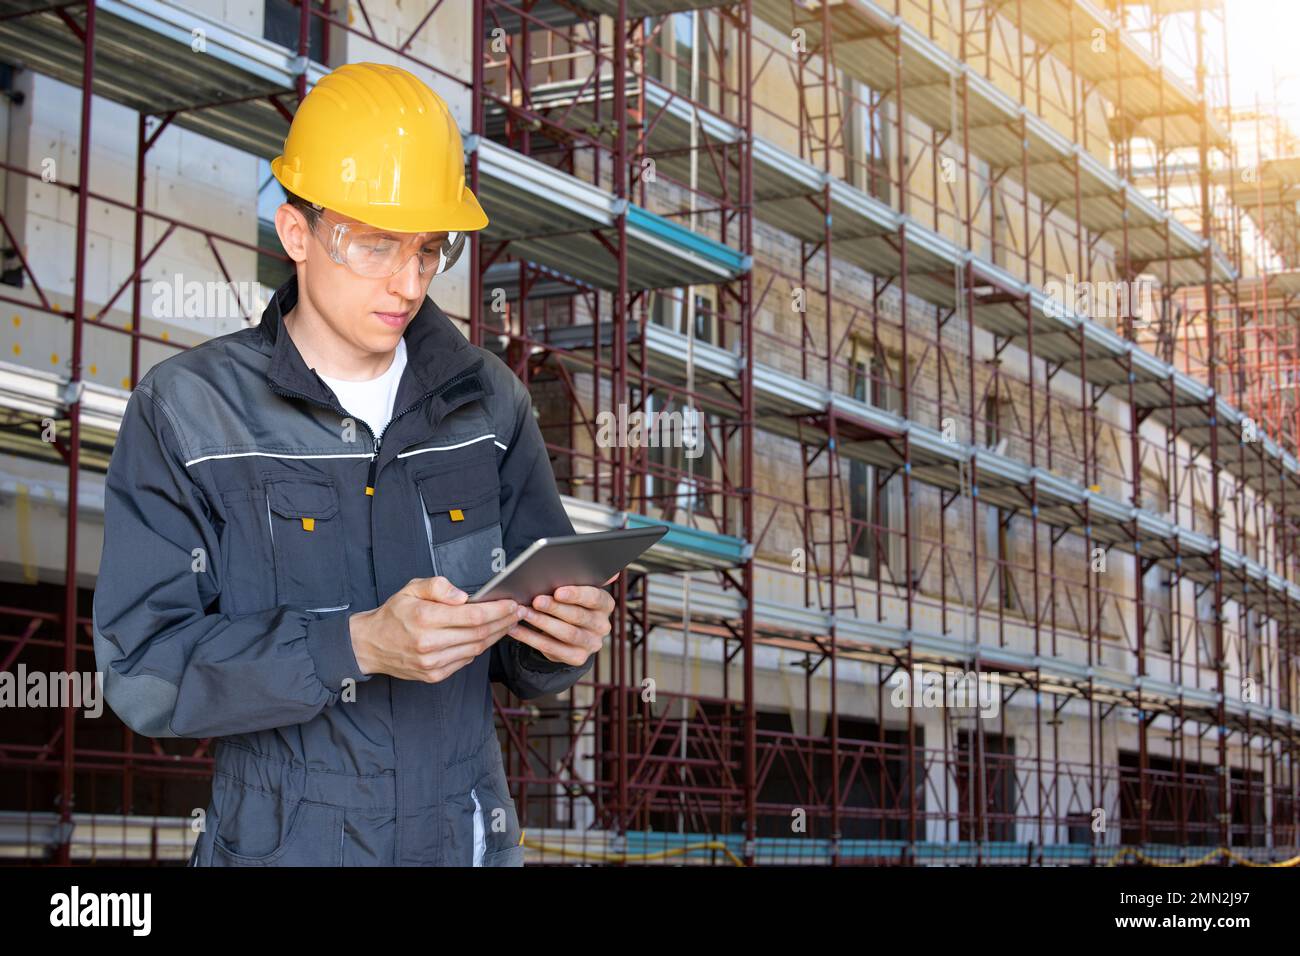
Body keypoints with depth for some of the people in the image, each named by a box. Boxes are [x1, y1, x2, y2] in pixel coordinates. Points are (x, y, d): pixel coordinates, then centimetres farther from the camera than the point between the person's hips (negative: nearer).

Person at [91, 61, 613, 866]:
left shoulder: (485, 400, -1)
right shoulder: (187, 410, -10)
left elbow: (521, 657, 4)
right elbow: (144, 666, -16)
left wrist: (560, 638, -20)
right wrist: (358, 645, -28)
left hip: (471, 837, 3)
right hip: (281, 843, -3)